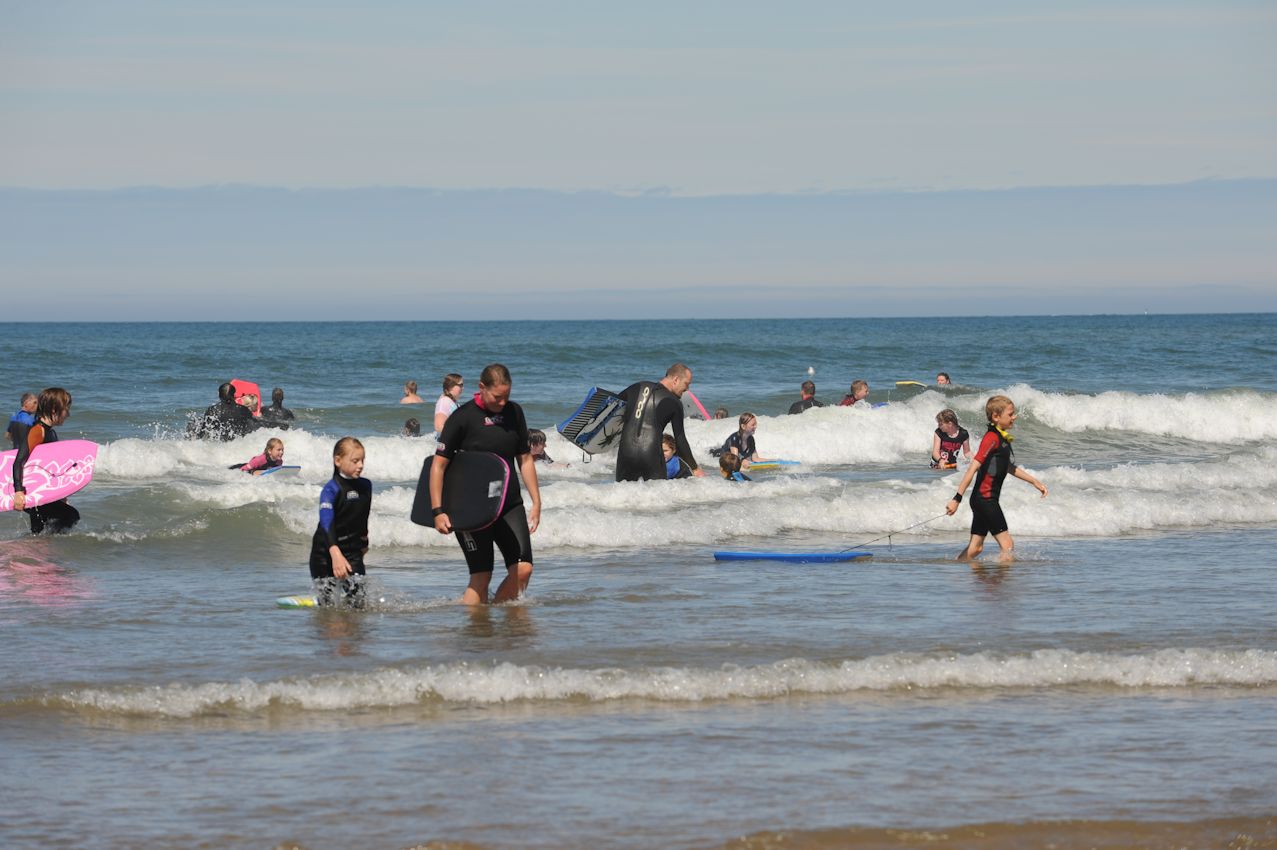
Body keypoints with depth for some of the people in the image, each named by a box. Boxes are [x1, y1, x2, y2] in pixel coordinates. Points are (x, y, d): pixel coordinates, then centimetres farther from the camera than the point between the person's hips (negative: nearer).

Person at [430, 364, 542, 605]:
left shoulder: (514, 412, 6)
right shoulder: (463, 417, -10)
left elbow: (525, 459, 15)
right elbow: (439, 464, -8)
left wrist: (536, 502, 10)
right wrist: (438, 511, -15)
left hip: (510, 504, 5)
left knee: (523, 569, -8)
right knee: (481, 576, -7)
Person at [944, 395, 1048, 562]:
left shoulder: (1003, 439, 14)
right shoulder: (992, 439, -16)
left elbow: (1009, 468, 29)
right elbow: (973, 468, -20)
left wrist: (1034, 481, 31)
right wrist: (957, 498, -24)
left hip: (981, 500, 9)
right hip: (985, 498, -9)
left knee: (975, 548, 9)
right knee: (1008, 545, -8)